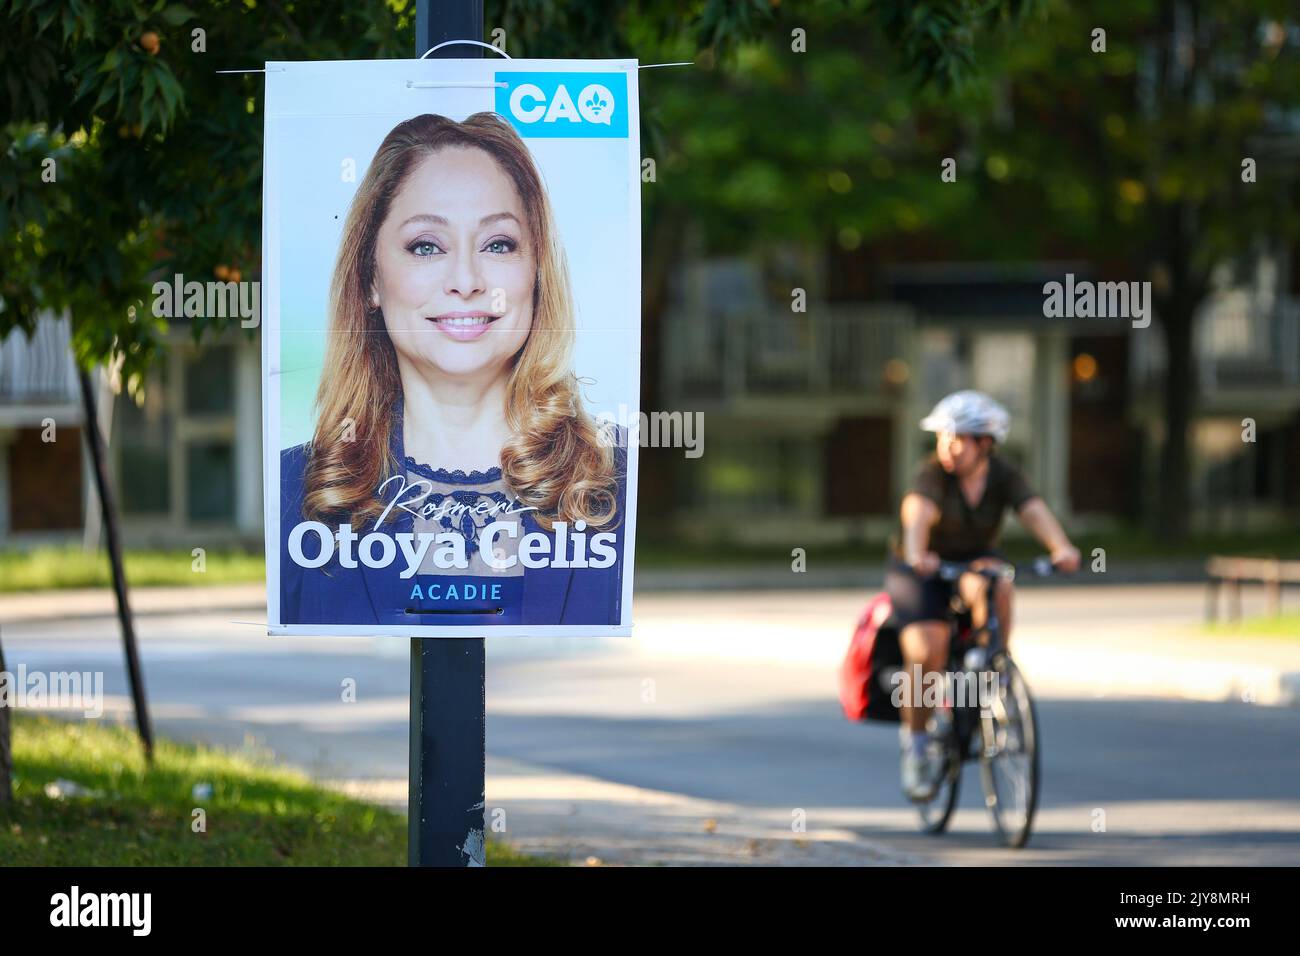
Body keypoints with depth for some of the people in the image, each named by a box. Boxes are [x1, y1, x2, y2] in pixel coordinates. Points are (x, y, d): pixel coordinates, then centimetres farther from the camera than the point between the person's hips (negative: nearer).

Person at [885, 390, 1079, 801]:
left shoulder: (1003, 476, -13)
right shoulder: (933, 475, -21)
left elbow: (1034, 510, -30)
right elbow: (918, 512, -40)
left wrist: (1061, 548, -50)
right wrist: (916, 555, -62)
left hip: (973, 564, 2)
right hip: (920, 572, -2)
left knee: (995, 586, -34)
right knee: (926, 651, -24)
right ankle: (916, 738, -2)